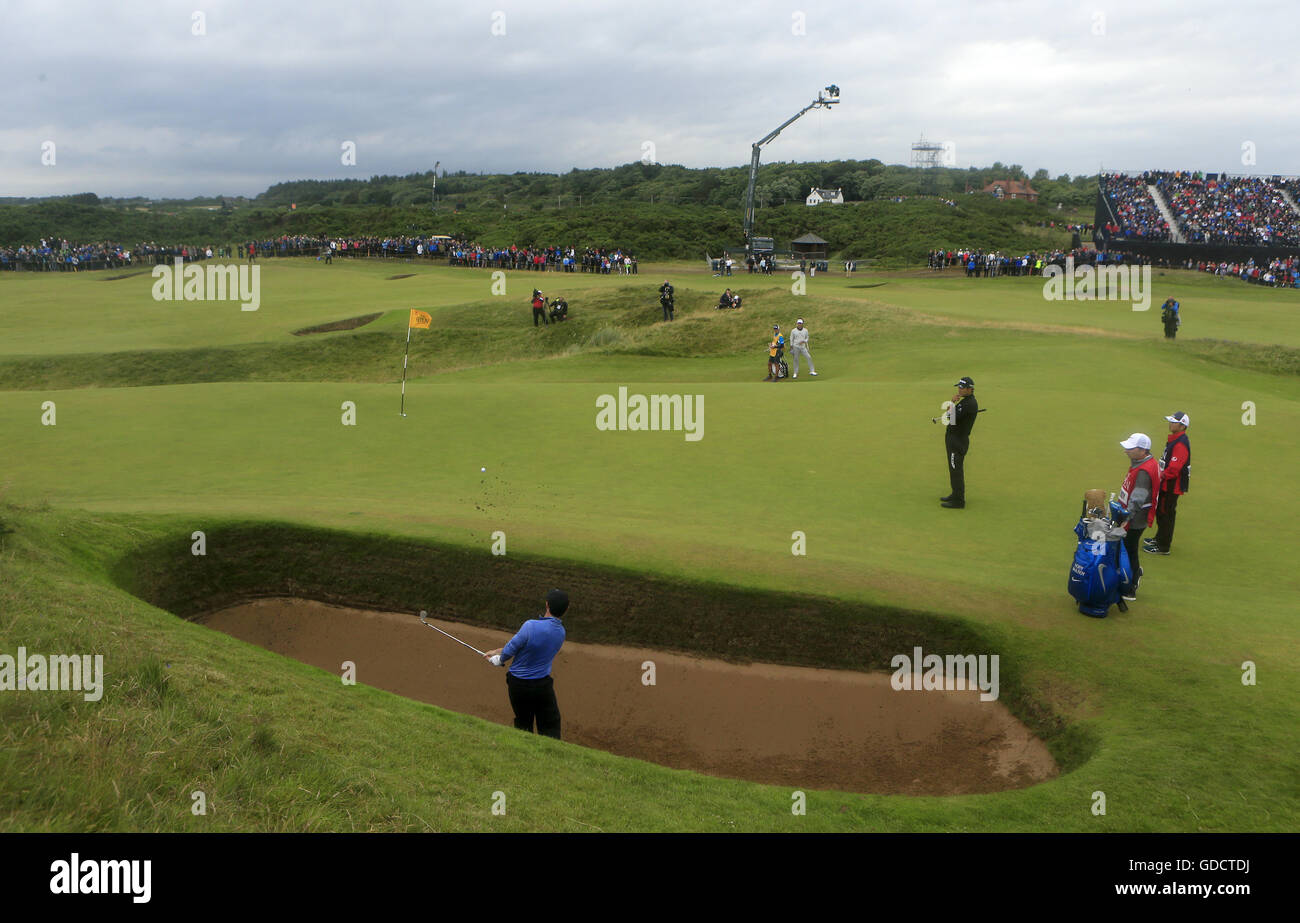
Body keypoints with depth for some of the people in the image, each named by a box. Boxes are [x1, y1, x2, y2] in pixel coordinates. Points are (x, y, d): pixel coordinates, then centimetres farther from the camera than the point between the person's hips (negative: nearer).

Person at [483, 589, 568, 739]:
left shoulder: (531, 626, -25)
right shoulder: (561, 631, -3)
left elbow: (510, 650, -15)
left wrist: (498, 660, 9)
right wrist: (497, 651, 11)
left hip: (517, 684, -2)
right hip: (542, 685, 2)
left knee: (523, 724, 18)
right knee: (550, 728, 10)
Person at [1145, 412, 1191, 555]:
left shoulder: (1181, 444, -22)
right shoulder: (1173, 439, 11)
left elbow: (1174, 468, -27)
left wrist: (1161, 476, -17)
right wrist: (1159, 474, 11)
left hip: (1172, 486, -11)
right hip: (1166, 484, 11)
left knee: (1166, 514, -3)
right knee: (1160, 510, 22)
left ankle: (1163, 546, 5)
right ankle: (1159, 539, 37)